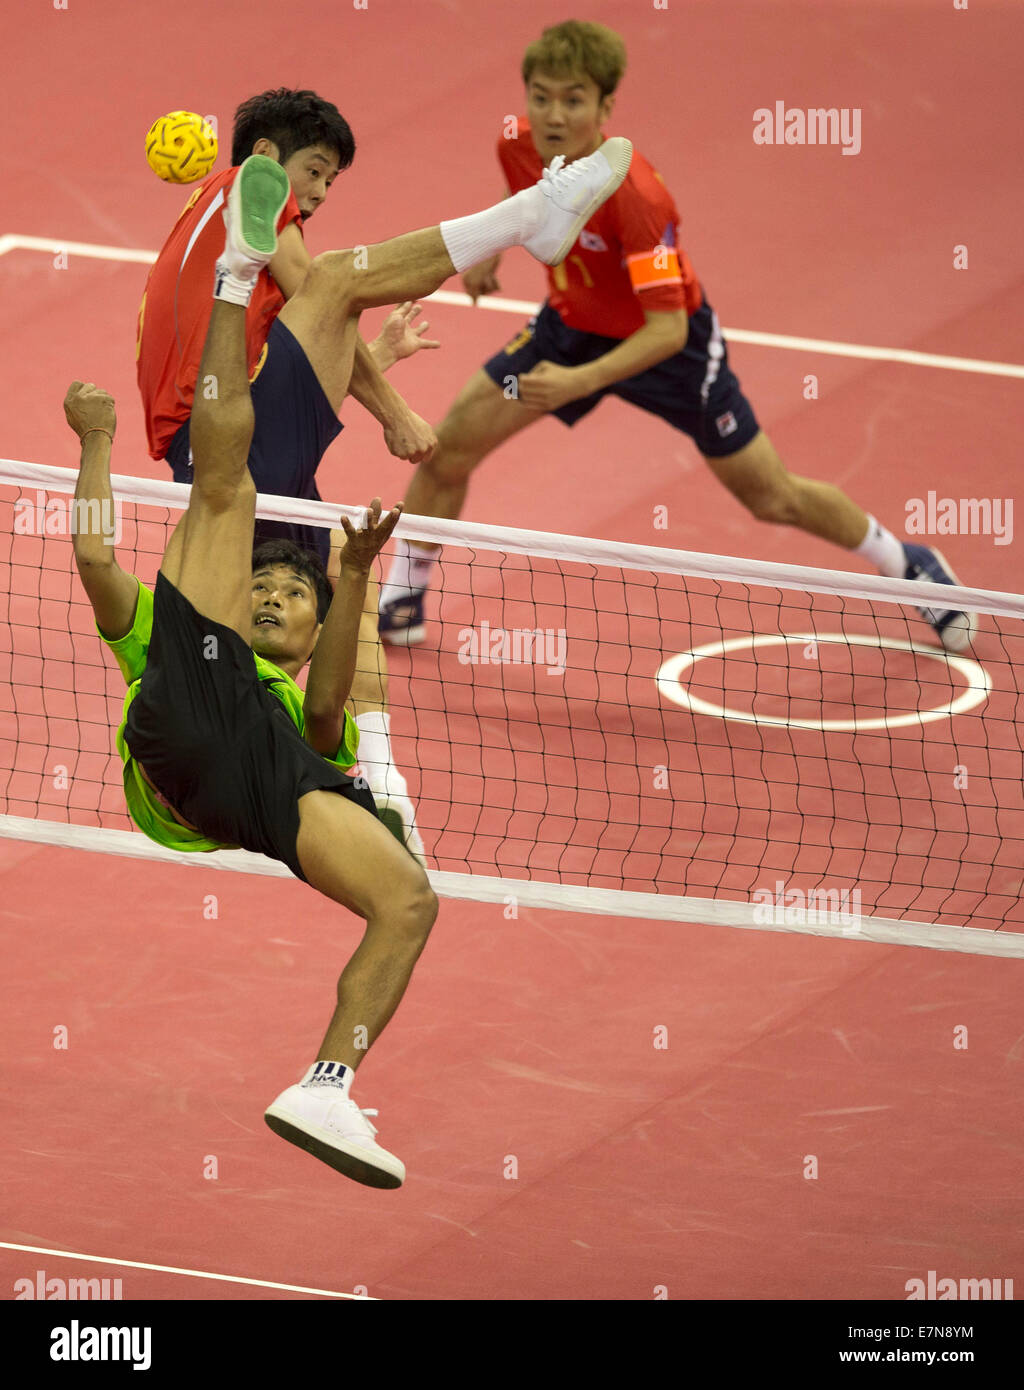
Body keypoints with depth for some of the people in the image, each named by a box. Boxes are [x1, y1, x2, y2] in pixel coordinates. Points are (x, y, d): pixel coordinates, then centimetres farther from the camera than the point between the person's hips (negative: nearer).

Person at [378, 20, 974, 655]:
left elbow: (667, 330, -41)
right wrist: (492, 246, 4)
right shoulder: (518, 145, -20)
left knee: (773, 498, 5)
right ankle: (404, 595, 15)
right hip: (572, 325, 5)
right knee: (448, 448, -6)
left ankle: (905, 563, 29)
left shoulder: (634, 194, -39)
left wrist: (579, 382, -50)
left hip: (667, 340, -5)